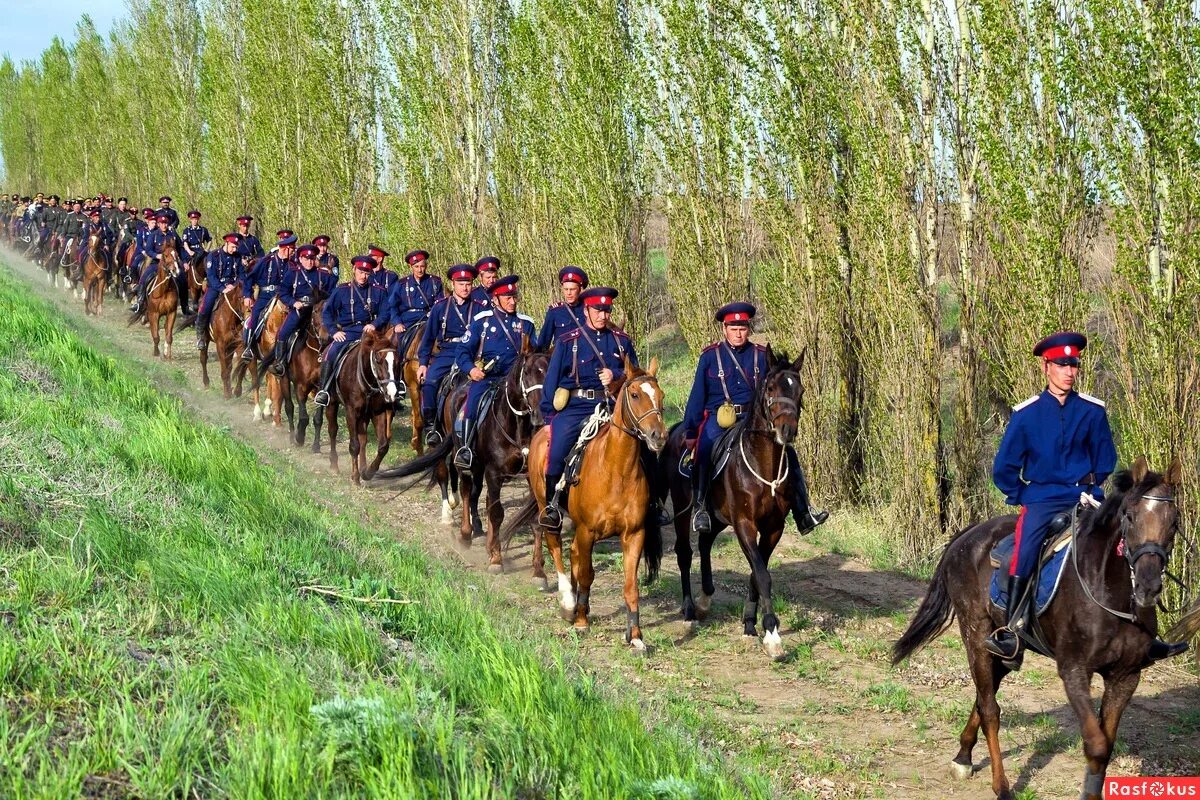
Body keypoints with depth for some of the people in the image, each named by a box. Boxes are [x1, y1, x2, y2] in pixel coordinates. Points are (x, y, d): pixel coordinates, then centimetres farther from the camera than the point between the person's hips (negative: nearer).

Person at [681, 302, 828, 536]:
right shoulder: (710, 356, 5)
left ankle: (803, 513, -13)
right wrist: (690, 432, 4)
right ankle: (699, 508, -25)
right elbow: (697, 396, 7)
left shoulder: (761, 355, 9)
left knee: (787, 452, -16)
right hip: (718, 418, -2)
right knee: (704, 451, -34)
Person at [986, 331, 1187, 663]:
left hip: (1085, 498, 2)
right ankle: (1011, 634, -26)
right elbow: (1004, 469, 5)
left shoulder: (1093, 411, 3)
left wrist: (1090, 490, 8)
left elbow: (1105, 461, 16)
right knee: (1024, 552, -29)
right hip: (1041, 501, -2)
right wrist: (1023, 498, 3)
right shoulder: (1026, 414, -3)